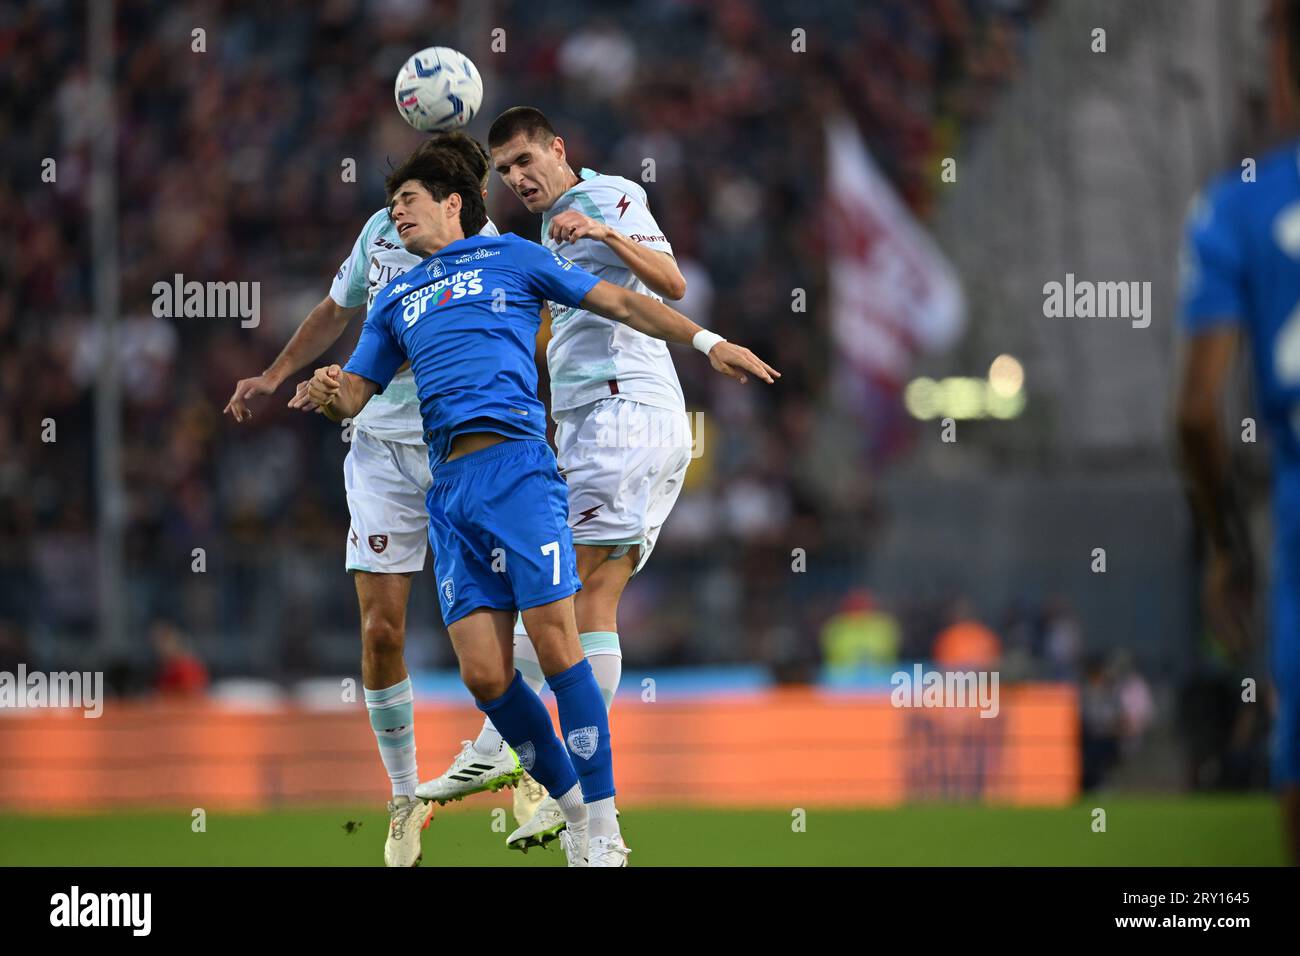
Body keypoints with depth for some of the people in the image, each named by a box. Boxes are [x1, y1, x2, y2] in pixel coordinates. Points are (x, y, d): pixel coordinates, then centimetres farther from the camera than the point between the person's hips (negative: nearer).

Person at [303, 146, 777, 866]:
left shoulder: (509, 257, 14)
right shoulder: (395, 300, 27)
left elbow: (617, 301, 13)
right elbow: (354, 393, 25)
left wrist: (706, 341, 3)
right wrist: (328, 393, 1)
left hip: (515, 465, -5)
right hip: (448, 489, 5)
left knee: (556, 645, -14)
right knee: (484, 674, -5)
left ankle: (604, 829, -11)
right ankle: (572, 811, 11)